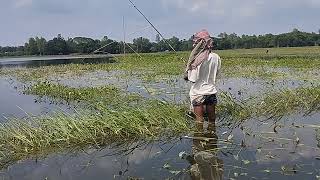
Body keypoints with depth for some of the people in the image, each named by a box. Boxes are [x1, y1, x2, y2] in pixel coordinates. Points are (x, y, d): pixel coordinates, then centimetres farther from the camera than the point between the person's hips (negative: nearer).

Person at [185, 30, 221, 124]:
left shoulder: (198, 60, -20)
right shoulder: (216, 57, -3)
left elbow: (193, 79, -18)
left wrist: (187, 74, 1)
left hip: (199, 93, -5)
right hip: (211, 91, 5)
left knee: (199, 120, 5)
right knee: (212, 119, 16)